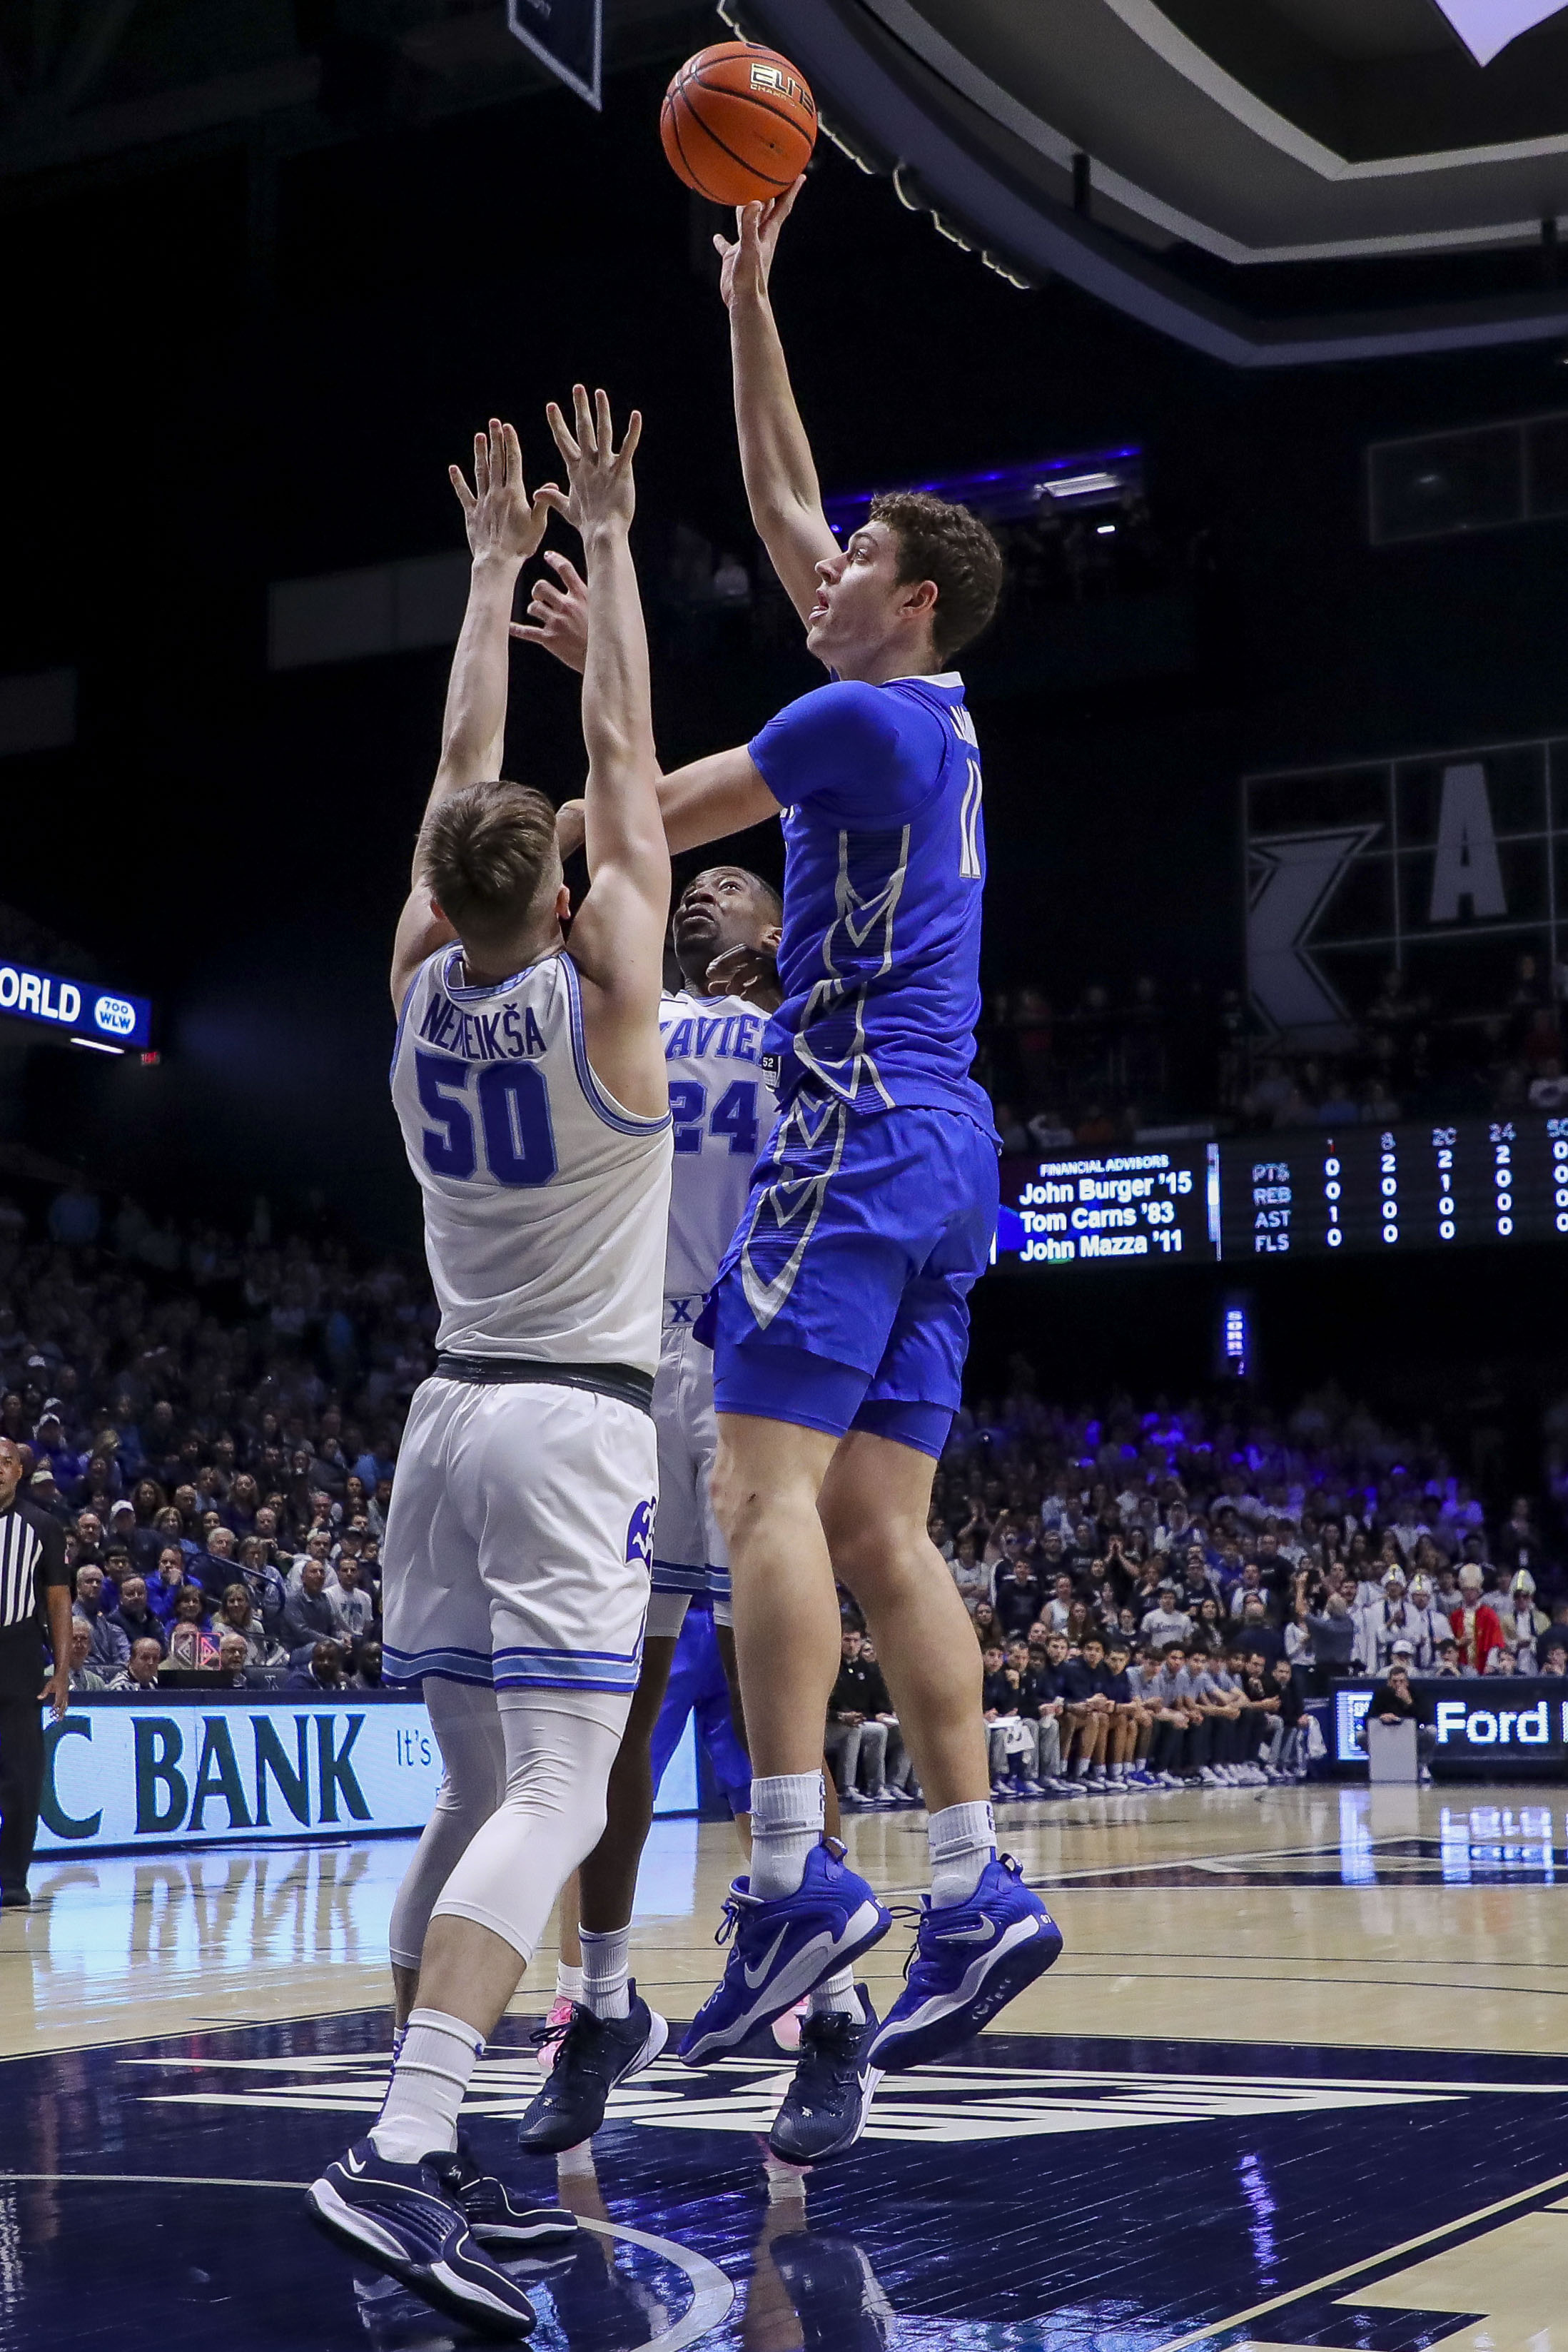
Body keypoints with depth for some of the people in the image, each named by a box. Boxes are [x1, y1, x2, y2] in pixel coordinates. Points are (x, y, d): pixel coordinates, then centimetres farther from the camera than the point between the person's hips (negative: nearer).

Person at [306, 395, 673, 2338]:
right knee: (551, 1802, -12)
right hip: (578, 1422, -7)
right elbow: (621, 758, -2)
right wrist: (599, 543, 4)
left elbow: (463, 770, 16)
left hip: (449, 1413, 7)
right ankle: (400, 2156, -26)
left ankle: (427, 2154, 12)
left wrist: (494, 568, 23)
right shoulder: (600, 992, -9)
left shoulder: (419, 990, 4)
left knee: (478, 1795, 12)